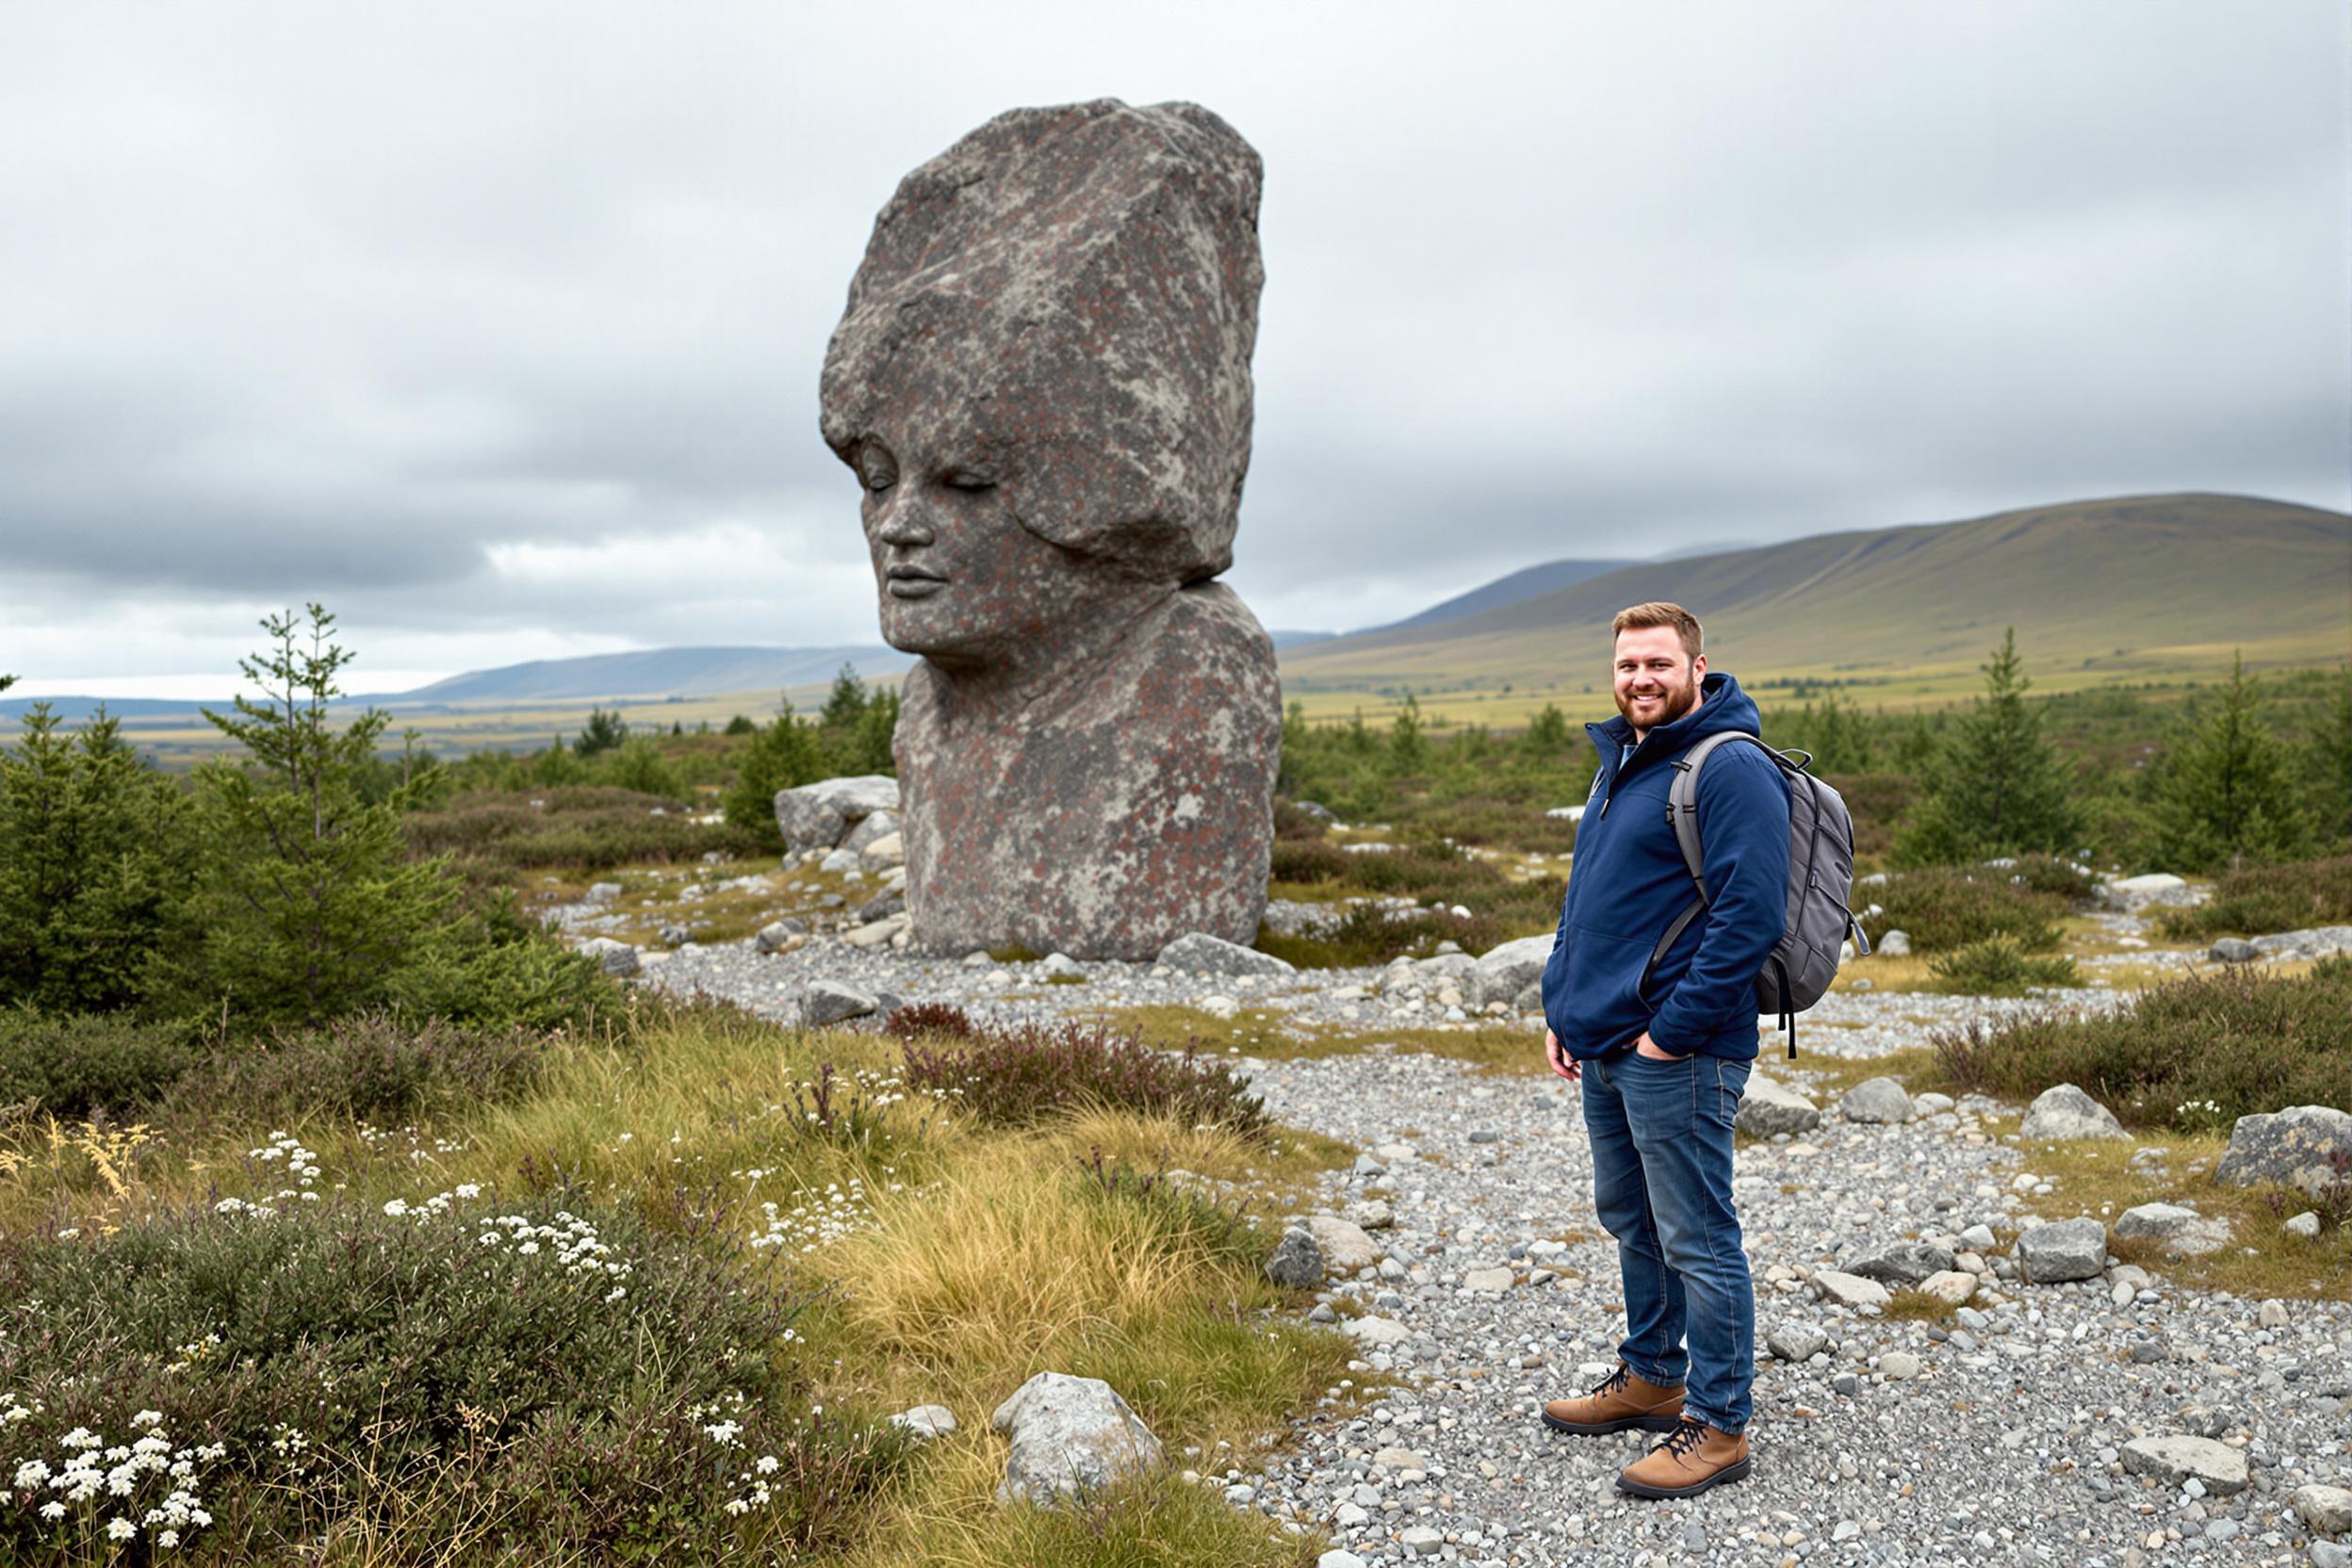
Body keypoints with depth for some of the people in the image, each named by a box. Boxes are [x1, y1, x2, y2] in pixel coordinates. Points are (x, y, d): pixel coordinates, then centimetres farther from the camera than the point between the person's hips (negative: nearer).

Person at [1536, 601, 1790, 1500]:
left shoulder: (1730, 770, -14)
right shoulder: (1619, 765, 15)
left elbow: (1749, 915, -22)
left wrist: (1672, 1030, -21)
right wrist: (1561, 1007, 14)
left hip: (1676, 1055, -9)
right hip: (1606, 1051, 9)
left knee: (1697, 1241, 1)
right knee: (1630, 1221, 20)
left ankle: (1717, 1426, 14)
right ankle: (1651, 1377, 37)